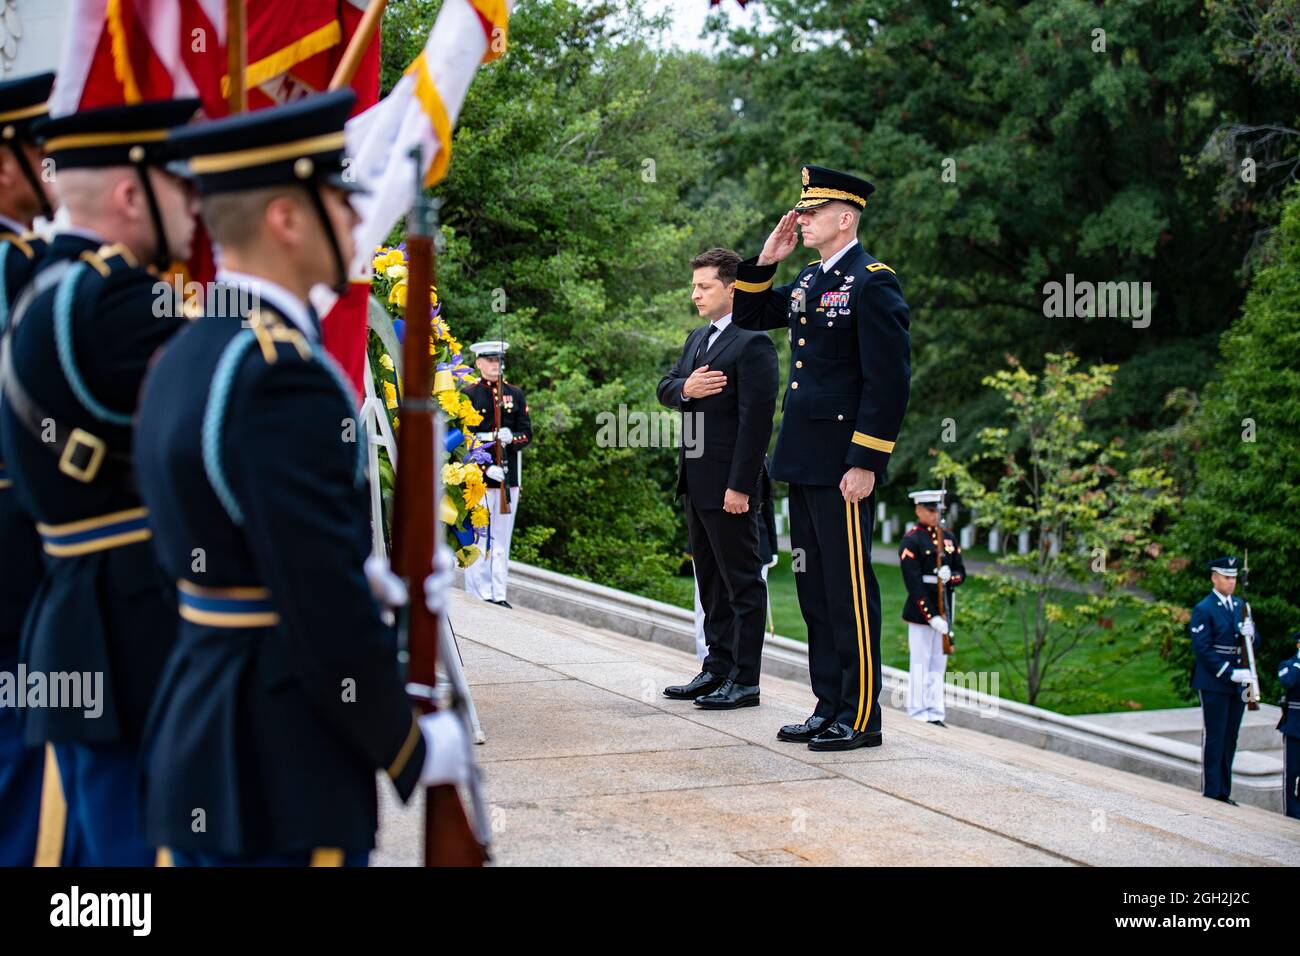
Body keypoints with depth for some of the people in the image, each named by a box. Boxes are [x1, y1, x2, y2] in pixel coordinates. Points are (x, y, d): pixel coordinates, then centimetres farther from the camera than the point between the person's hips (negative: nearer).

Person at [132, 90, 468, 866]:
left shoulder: (187, 357, 9)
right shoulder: (281, 376, -21)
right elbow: (326, 612, -21)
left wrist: (370, 580, 14)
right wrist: (413, 748, -10)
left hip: (196, 746, 10)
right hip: (281, 778, -9)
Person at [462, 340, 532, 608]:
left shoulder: (516, 394, 12)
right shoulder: (468, 395, -1)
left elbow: (527, 434, 10)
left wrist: (512, 438, -14)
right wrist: (486, 467, -16)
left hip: (509, 476, 4)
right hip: (478, 475, -4)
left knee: (502, 537, 7)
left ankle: (498, 594, 11)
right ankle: (479, 594, -1)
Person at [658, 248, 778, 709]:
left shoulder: (752, 344, -14)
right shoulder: (698, 338, 16)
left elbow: (756, 419, -19)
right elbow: (664, 388, 14)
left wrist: (739, 486, -22)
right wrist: (685, 388, -11)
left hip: (729, 484, -10)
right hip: (697, 481, 10)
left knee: (742, 582, -2)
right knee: (711, 580, 15)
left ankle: (744, 681, 1)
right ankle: (717, 670, 22)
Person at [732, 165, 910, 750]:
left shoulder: (873, 283, -11)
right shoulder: (808, 280, 15)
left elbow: (889, 378, -16)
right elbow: (748, 316, 27)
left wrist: (865, 462, -19)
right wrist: (766, 259, 11)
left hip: (843, 461, -9)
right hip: (803, 460, 9)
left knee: (849, 589, -4)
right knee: (814, 588, 13)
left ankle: (861, 719, 3)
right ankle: (829, 707, 21)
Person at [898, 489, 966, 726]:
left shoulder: (948, 537, 12)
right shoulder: (910, 541, -9)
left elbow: (961, 573, 14)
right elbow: (913, 584, -15)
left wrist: (949, 577, -12)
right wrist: (931, 616, -19)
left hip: (943, 610, 7)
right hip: (920, 611, -7)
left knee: (938, 664, 9)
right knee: (920, 664, -3)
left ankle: (935, 715, 13)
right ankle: (918, 716, 1)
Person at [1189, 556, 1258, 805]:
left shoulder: (1240, 606, 13)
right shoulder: (1204, 609, -9)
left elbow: (1254, 642, 15)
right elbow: (1203, 648, -15)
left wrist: (1249, 633, -10)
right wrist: (1230, 673, -20)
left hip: (1238, 683, 7)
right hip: (1214, 684, -7)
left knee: (1230, 739, 11)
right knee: (1214, 738, -3)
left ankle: (1223, 792, 19)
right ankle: (1210, 793, 3)